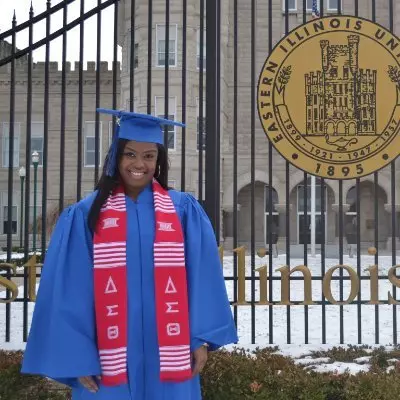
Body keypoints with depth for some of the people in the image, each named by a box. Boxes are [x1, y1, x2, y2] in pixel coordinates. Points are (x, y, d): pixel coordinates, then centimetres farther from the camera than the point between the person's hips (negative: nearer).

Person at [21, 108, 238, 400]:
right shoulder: (85, 215, 0)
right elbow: (69, 288, -3)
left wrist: (201, 338, -3)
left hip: (169, 357, 1)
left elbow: (203, 276, 3)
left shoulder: (185, 211, 4)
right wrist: (77, 357, -9)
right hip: (109, 360, -1)